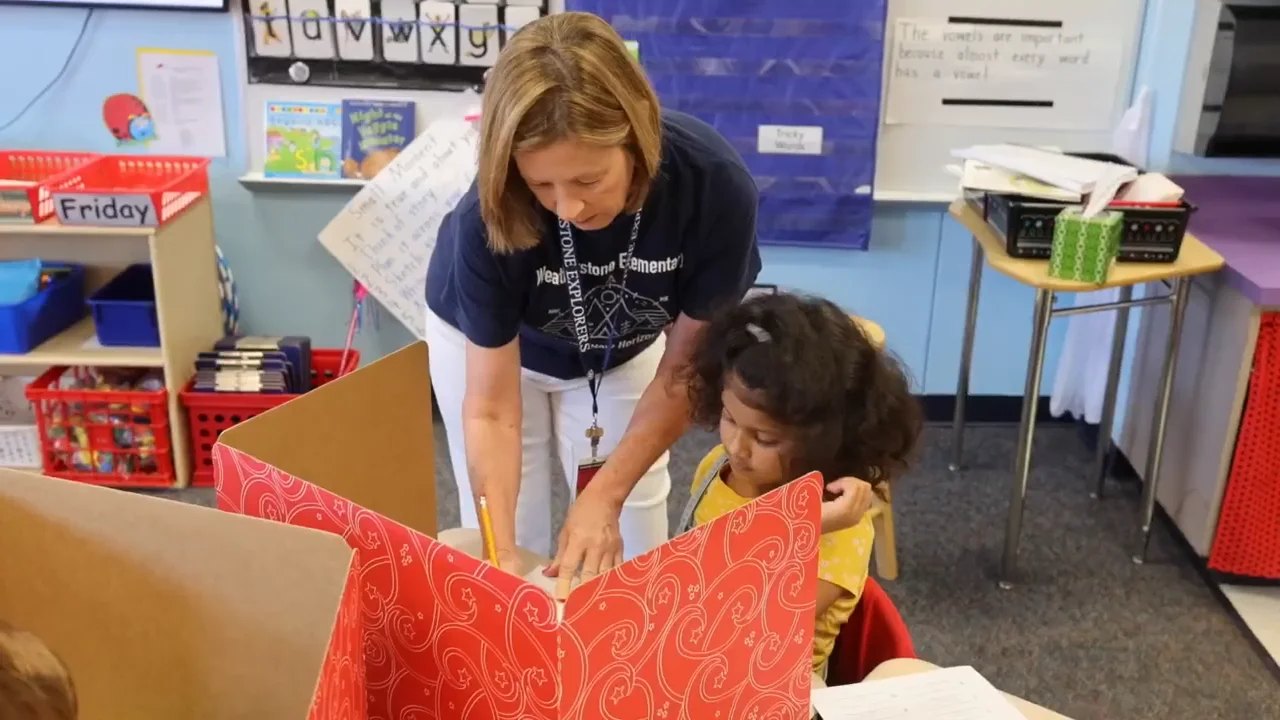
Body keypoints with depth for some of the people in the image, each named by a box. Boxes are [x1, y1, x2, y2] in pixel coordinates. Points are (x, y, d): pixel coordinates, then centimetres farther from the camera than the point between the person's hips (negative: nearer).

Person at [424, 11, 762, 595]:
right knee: (516, 542, 3)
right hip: (487, 338, -1)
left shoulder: (715, 185, -35)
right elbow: (490, 410, -27)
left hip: (625, 343, 2)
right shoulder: (490, 218, -37)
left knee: (632, 540, 7)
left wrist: (605, 497, -27)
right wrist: (502, 551, -39)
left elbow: (684, 370, -21)